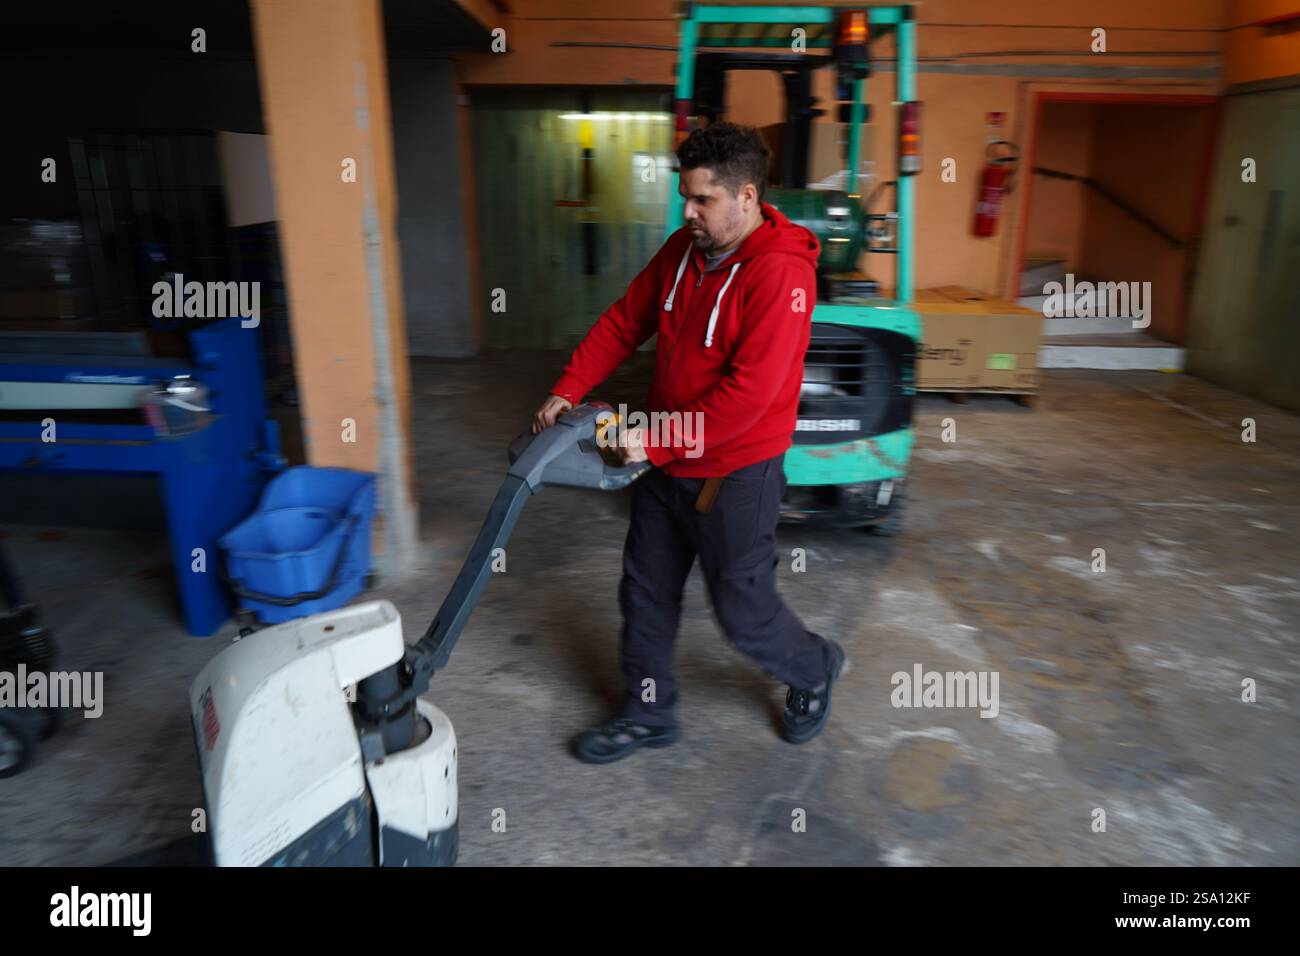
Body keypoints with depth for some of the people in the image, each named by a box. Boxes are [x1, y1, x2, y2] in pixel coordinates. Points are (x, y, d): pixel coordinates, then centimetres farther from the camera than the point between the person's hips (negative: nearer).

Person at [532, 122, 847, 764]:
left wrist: (656, 440, -24)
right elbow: (624, 321, 8)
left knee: (742, 610, 7)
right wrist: (567, 392, -1)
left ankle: (815, 670, 39)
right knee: (645, 592, 15)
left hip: (735, 471, -7)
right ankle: (649, 714, 34)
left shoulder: (782, 273, -22)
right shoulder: (683, 249, 3)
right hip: (664, 460, 8)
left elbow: (749, 392, -28)